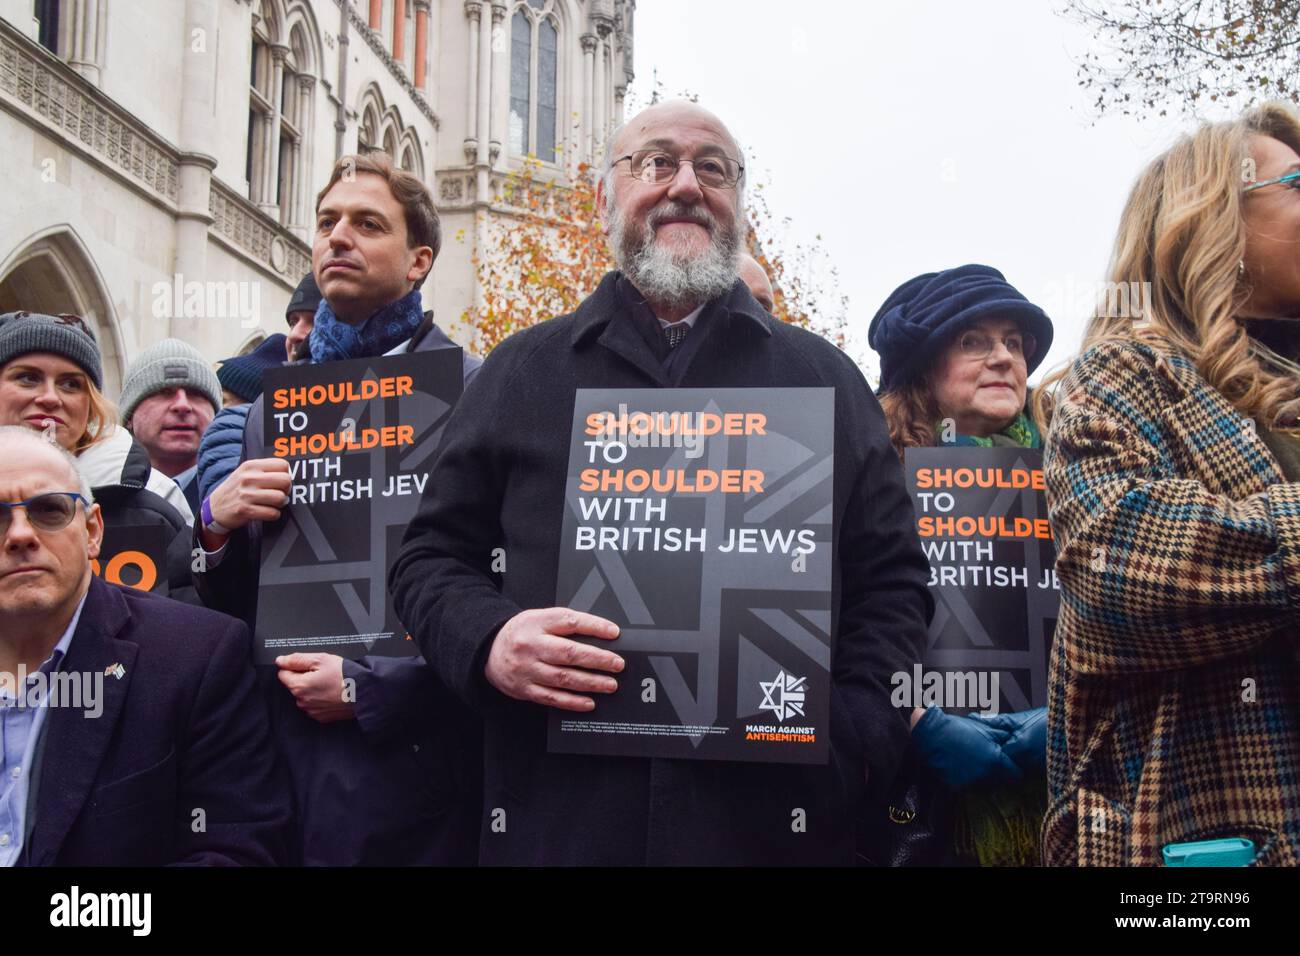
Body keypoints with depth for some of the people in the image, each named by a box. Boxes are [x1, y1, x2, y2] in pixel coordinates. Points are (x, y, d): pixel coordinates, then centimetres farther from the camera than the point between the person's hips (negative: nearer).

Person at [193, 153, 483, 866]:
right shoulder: (270, 409, 12)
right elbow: (231, 603, 15)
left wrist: (371, 686, -15)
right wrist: (215, 522, -5)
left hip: (408, 768, -5)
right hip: (285, 766, 5)